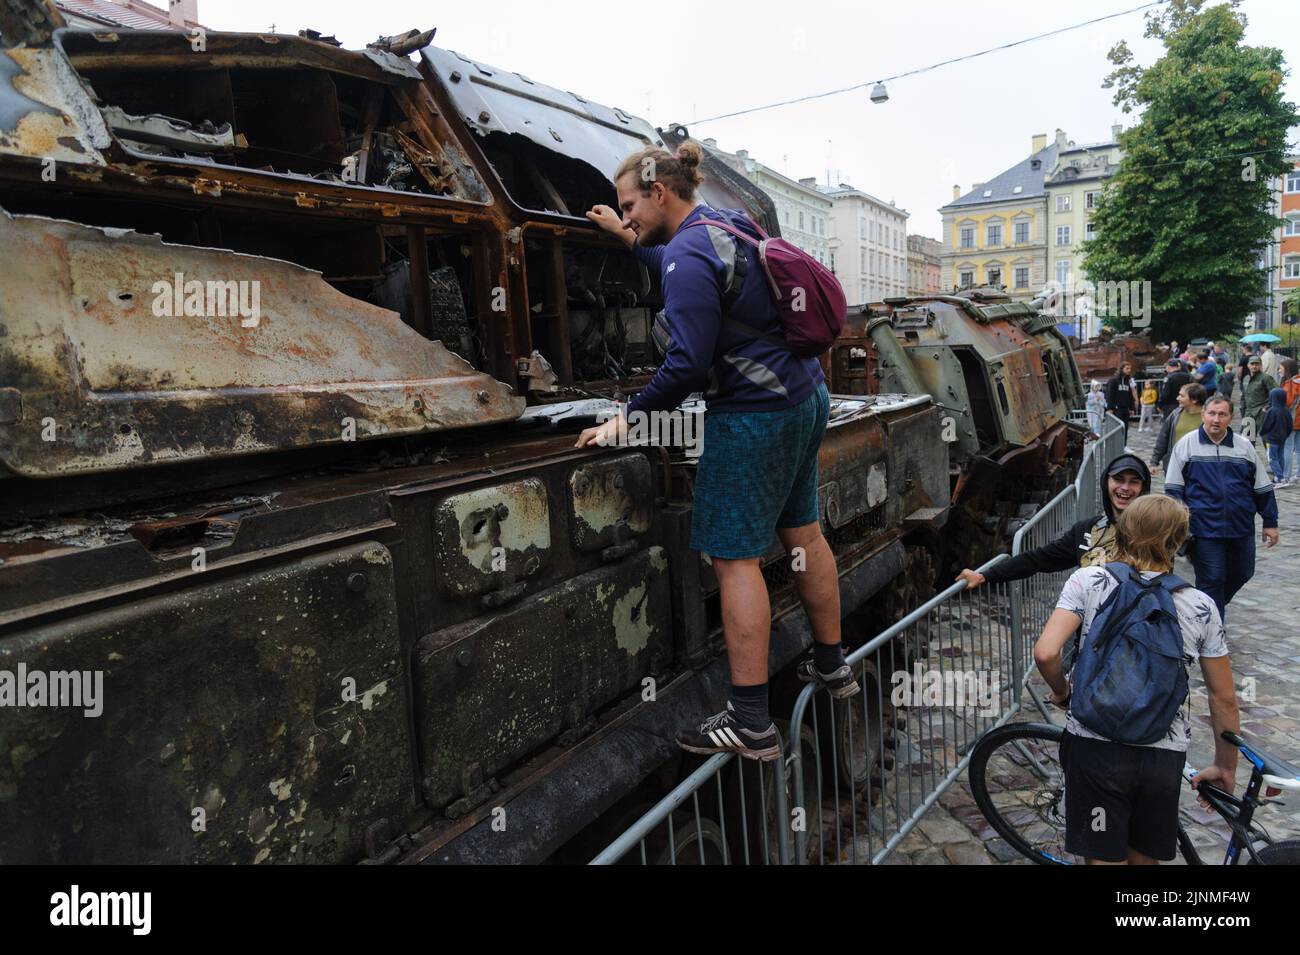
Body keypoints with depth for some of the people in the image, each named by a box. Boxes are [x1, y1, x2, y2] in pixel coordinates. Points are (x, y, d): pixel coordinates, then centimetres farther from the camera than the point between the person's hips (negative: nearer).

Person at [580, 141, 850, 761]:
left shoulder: (688, 253, -17)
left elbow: (687, 361, -23)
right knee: (801, 532, 19)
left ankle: (751, 723, -1)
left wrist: (629, 419, -14)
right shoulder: (727, 225, 13)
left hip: (754, 417, -10)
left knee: (734, 559, -6)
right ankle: (832, 666, 33)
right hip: (804, 398, 10)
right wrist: (631, 239, 35)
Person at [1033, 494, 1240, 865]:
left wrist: (1061, 691, 3)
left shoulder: (1087, 581, -7)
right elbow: (1224, 700, 5)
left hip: (1094, 747, -2)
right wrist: (1225, 768, 19)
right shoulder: (1201, 607, -1)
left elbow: (1045, 653, -19)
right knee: (1144, 858, 23)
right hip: (1164, 755, 2)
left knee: (1104, 858, 11)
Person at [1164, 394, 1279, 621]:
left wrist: (1270, 523, 11)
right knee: (1211, 580, 0)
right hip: (1204, 529, -4)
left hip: (1241, 527, 4)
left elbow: (1263, 489, 14)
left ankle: (1213, 606, 40)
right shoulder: (1186, 445, -2)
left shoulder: (1244, 447, 8)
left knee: (1242, 574, 15)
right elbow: (1173, 489, -1)